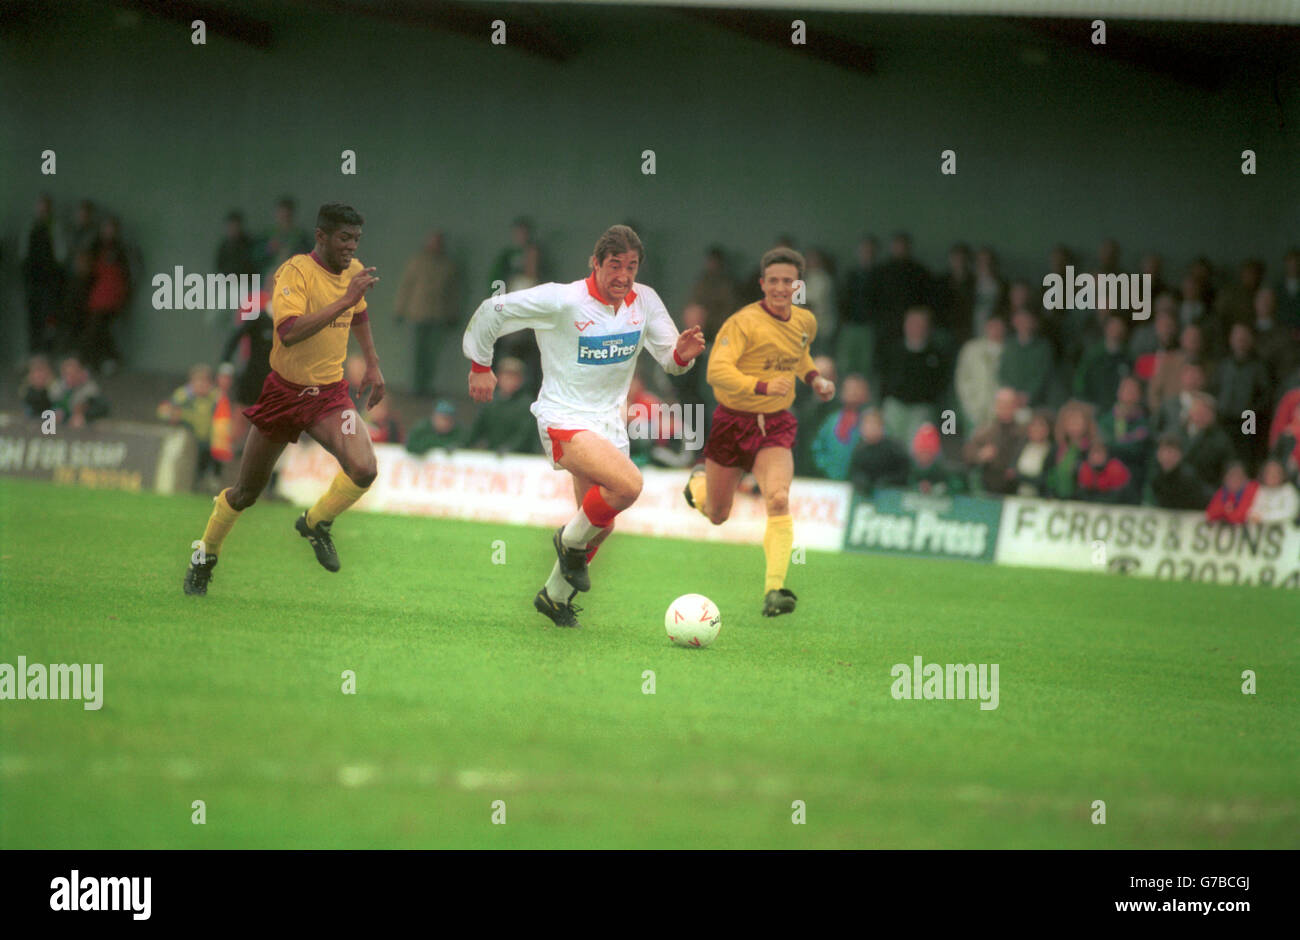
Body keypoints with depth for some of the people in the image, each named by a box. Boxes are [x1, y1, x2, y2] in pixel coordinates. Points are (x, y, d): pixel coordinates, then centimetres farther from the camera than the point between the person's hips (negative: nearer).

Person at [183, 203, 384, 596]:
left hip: (329, 394, 4)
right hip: (282, 392, -4)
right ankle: (205, 557, 35)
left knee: (363, 469, -23)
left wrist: (373, 364, 22)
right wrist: (344, 300, -38)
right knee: (246, 492, 9)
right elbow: (289, 333, -37)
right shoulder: (294, 272, -20)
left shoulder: (354, 271, 1)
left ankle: (315, 523, 6)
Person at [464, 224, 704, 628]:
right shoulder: (563, 300, -17)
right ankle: (570, 541, -2)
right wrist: (480, 365, 1)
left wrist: (682, 352, -19)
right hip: (564, 420, -7)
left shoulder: (645, 301, -2)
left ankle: (555, 595, 36)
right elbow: (492, 310, -8)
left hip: (610, 423, 7)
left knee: (601, 526, 12)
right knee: (628, 484, -29)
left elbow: (669, 358, 5)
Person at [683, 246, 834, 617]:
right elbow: (717, 370, -29)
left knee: (778, 500, -24)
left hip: (775, 425, 3)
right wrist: (763, 386, -40)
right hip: (732, 421, -3)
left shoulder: (805, 322, 3)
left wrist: (814, 378, 8)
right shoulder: (743, 322, -18)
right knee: (716, 515, 13)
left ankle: (774, 589, -28)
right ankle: (699, 483, 51)